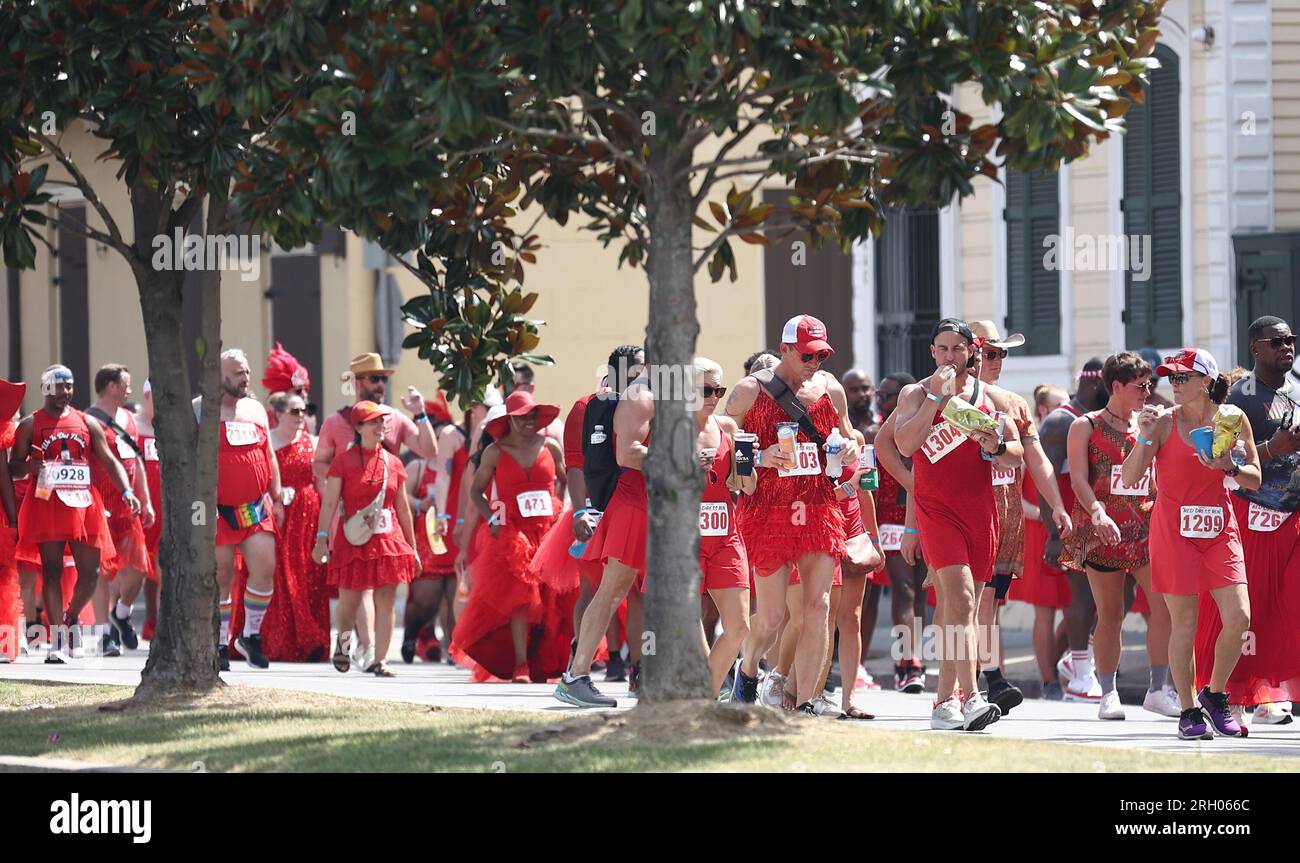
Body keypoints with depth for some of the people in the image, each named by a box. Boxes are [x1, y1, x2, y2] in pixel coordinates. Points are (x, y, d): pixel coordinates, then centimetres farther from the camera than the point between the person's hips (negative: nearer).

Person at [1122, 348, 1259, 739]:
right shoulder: (1164, 421, -3)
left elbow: (1254, 480, 8)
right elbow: (1130, 479, -7)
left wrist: (1229, 466, -11)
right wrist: (1145, 437, -19)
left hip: (1219, 527, 2)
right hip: (1174, 527, -2)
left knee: (1239, 618, -8)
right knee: (1184, 623, -3)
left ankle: (1214, 693, 14)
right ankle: (1188, 711, 8)